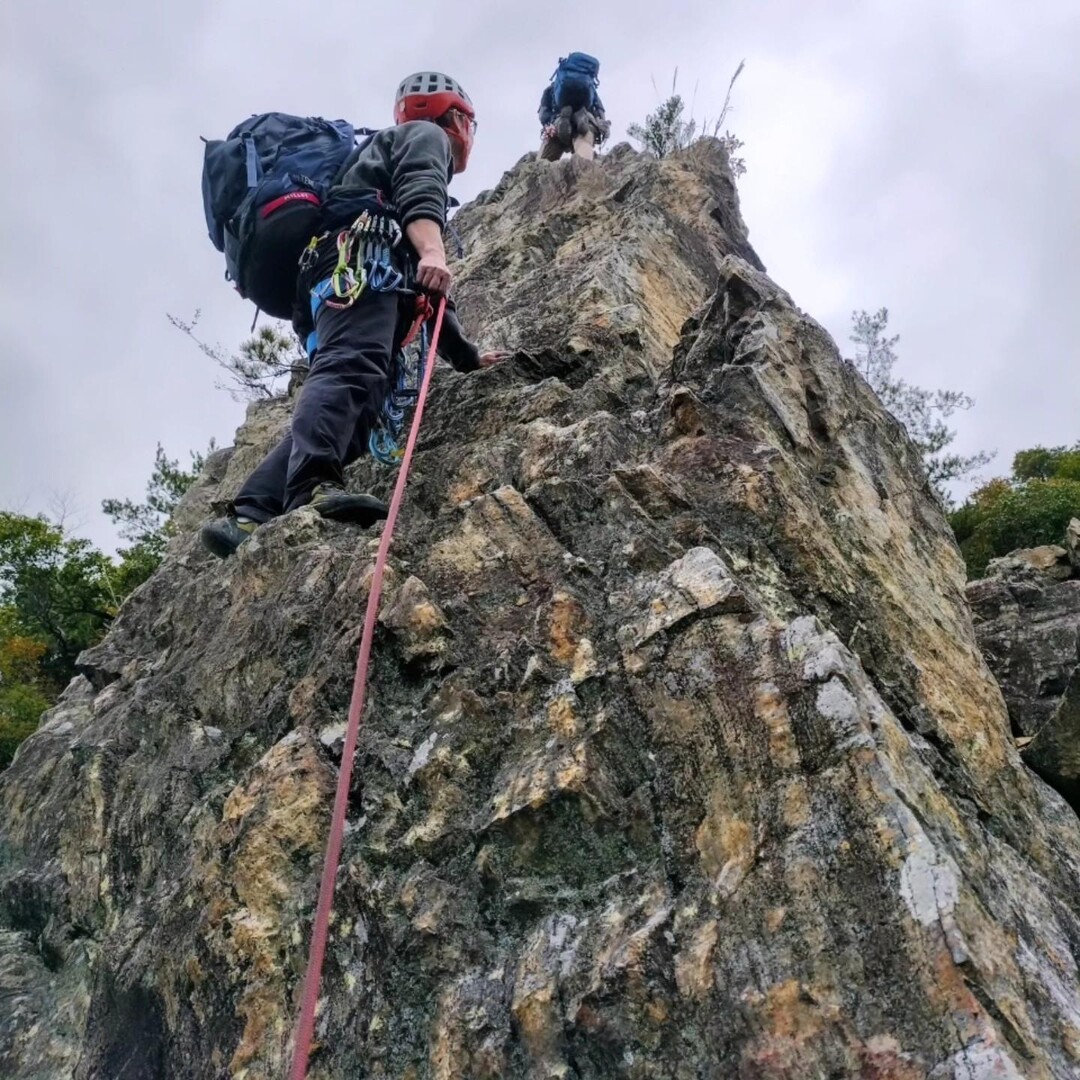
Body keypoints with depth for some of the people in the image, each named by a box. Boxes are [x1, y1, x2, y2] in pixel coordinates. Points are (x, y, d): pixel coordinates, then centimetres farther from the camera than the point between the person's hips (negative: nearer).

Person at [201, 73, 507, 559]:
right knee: (353, 365, -32)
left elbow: (426, 291, 43)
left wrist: (468, 355, 44)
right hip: (360, 254, -9)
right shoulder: (425, 134, 21)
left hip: (328, 282, 9)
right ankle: (313, 486, -55)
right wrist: (431, 251, -26)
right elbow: (419, 192, -6)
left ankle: (246, 518, -19)